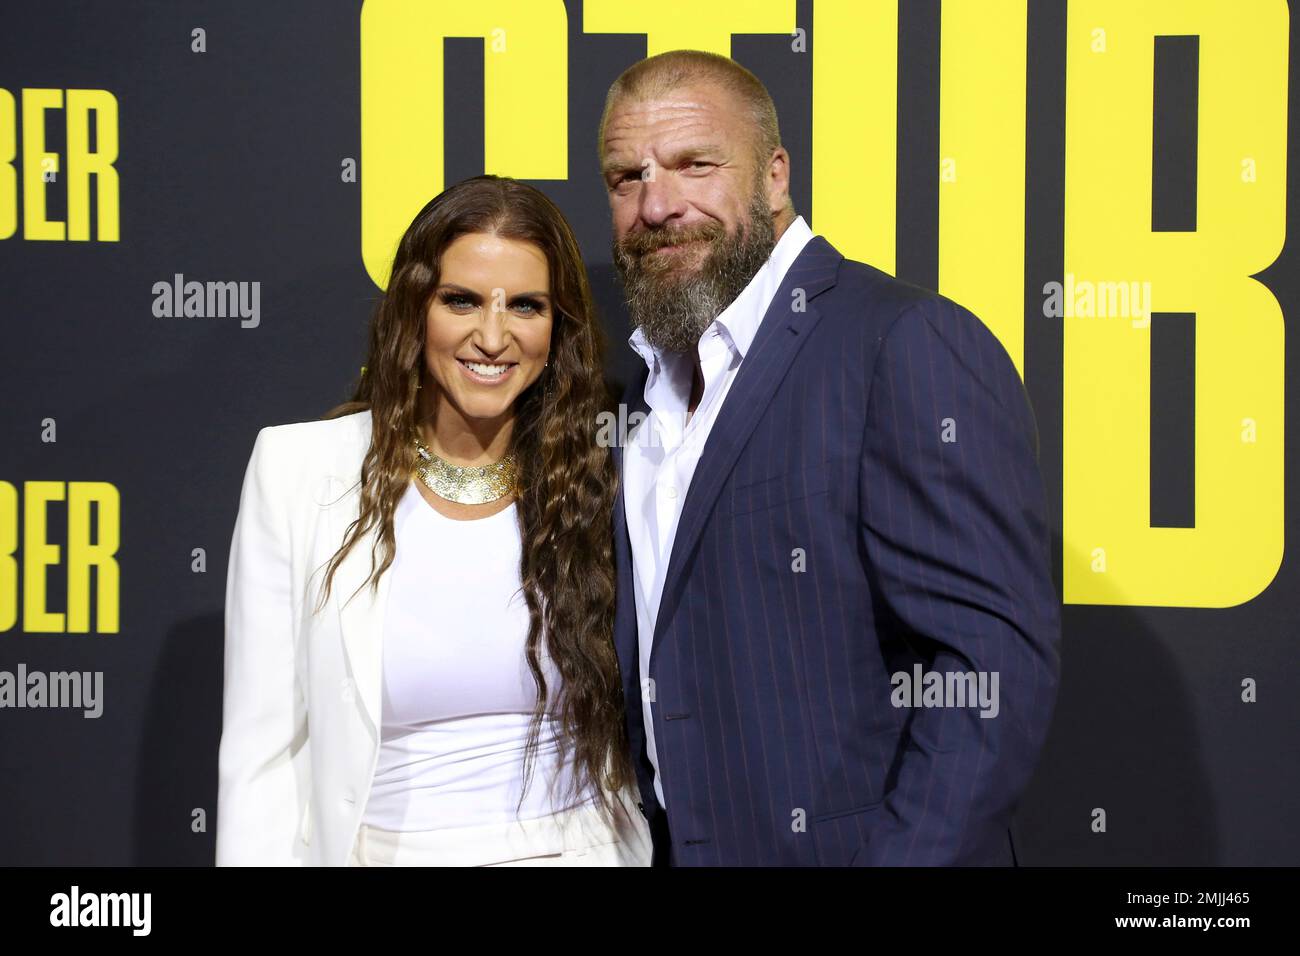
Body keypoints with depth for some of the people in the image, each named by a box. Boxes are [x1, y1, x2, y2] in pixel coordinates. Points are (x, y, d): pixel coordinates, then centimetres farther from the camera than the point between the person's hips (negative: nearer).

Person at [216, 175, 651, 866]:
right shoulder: (294, 470, -9)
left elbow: (618, 729, 4)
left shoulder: (594, 490, -3)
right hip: (382, 847, -1)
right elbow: (261, 751, -8)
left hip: (574, 845, 1)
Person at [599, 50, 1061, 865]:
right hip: (674, 845, 7)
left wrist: (905, 853, -27)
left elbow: (999, 657, -22)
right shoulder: (652, 382, 11)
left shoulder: (909, 346, -16)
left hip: (845, 845, -7)